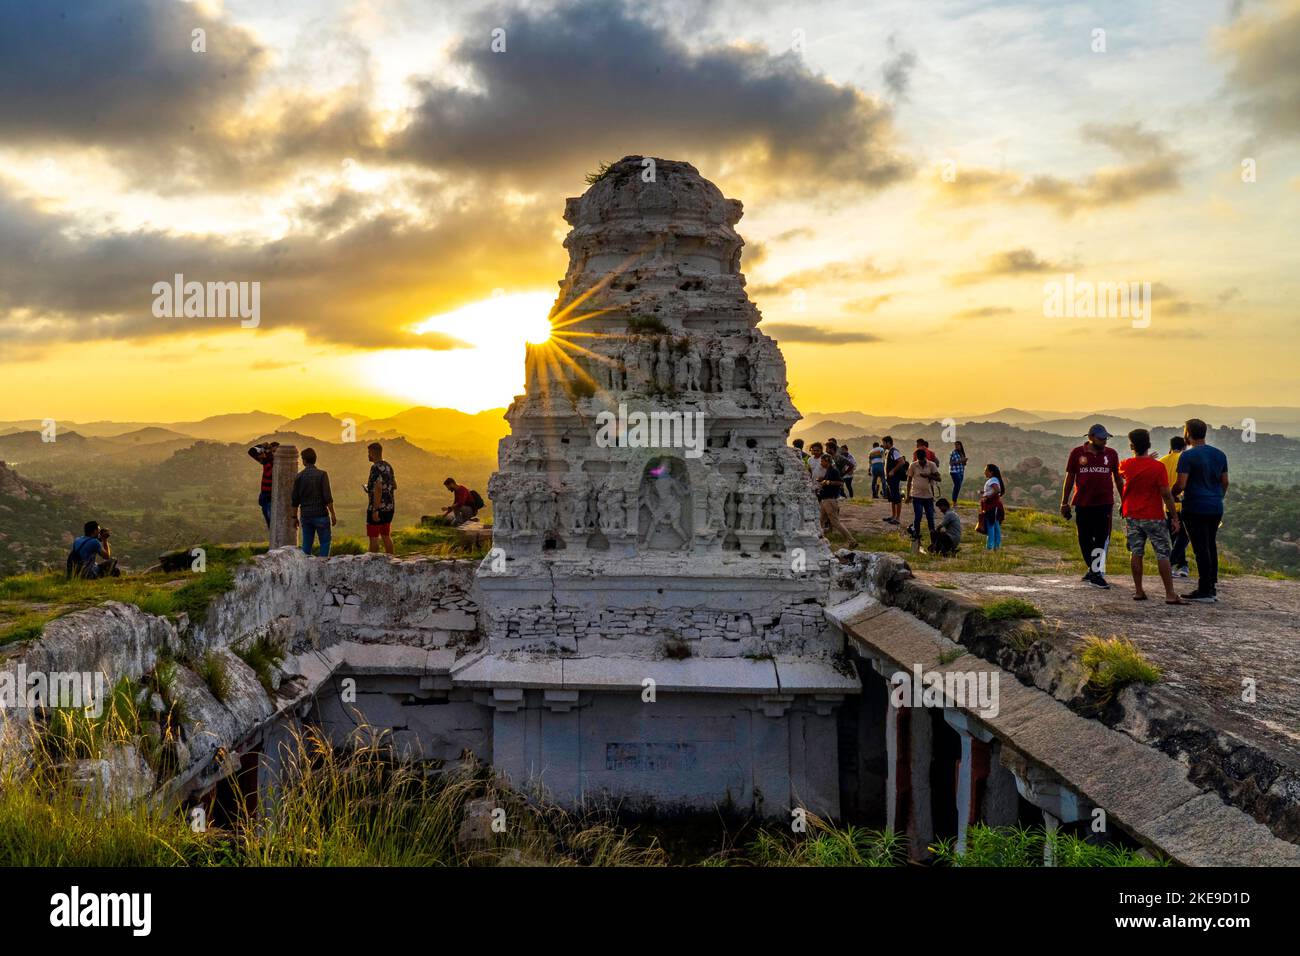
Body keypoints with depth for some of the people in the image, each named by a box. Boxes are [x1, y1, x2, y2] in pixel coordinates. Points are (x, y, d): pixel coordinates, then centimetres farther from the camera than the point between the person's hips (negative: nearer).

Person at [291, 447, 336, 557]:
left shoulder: (299, 476, 2)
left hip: (305, 516, 4)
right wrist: (333, 514, -6)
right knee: (325, 542, 4)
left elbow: (295, 500, 6)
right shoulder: (321, 474, -9)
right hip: (321, 515, -4)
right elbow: (327, 497, -13)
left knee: (307, 544, 11)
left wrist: (295, 517, 16)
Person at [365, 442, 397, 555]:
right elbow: (394, 486, 18)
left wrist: (375, 510, -23)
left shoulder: (376, 468, -16)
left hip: (378, 508, -8)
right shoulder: (388, 466, 11)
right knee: (386, 536, 14)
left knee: (373, 537, -3)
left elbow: (378, 489, -23)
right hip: (389, 507, 8)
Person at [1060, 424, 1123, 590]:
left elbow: (1118, 479, 14)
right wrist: (1064, 503, 7)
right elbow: (1069, 478, 8)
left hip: (1105, 503, 0)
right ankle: (1092, 568, 24)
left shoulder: (1111, 454, 6)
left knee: (1102, 538, -7)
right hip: (1083, 504, 1)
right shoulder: (1077, 453, 3)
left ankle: (1096, 573, -6)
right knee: (1085, 539, 7)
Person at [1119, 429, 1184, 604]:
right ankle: (1170, 594, -1)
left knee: (1136, 553, 8)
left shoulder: (1126, 465, -2)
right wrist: (1174, 516, -4)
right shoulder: (1158, 466, -13)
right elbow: (1166, 494, -13)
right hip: (1154, 517, -3)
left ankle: (1138, 591, 10)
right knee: (1163, 555, 1)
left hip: (1132, 516, 3)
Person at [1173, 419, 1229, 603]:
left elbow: (1181, 484, -17)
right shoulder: (1219, 454, 10)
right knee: (1211, 546, 15)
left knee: (1201, 549, -4)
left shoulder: (1188, 456, -12)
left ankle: (1205, 591, -1)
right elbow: (1225, 482, 16)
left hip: (1195, 509, -7)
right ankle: (1212, 587, 19)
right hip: (1216, 508, 7)